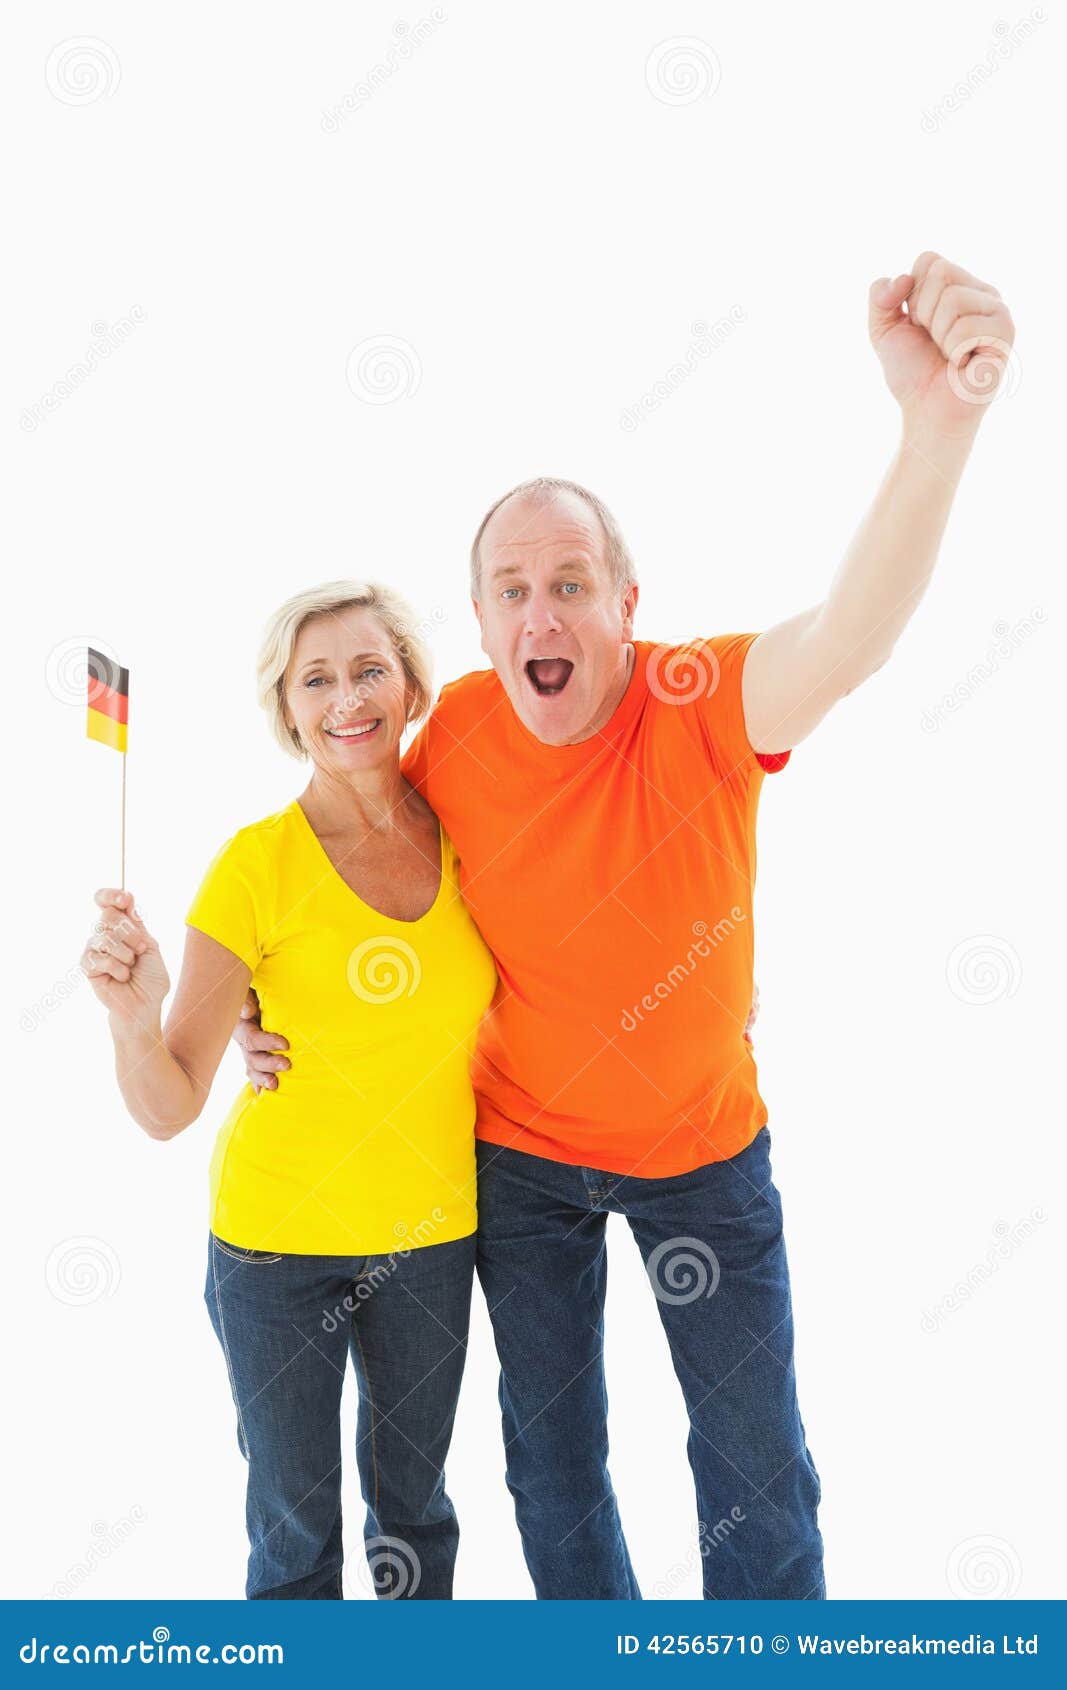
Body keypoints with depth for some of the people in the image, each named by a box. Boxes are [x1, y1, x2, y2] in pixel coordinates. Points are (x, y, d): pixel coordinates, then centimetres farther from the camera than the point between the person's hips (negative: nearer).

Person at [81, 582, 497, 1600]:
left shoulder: (465, 836, -5)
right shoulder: (258, 864, -15)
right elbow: (168, 1109, -17)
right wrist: (133, 1017, -35)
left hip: (429, 1230, 3)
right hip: (281, 1237, -2)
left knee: (413, 1501, 21)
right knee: (295, 1526, 14)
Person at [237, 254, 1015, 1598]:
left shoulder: (700, 704, -24)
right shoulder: (457, 733, -15)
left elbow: (846, 641, -46)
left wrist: (939, 419, -62)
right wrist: (273, 1007, -11)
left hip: (701, 1146, -2)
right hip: (520, 1152, 2)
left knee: (759, 1463, 14)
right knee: (551, 1449, 19)